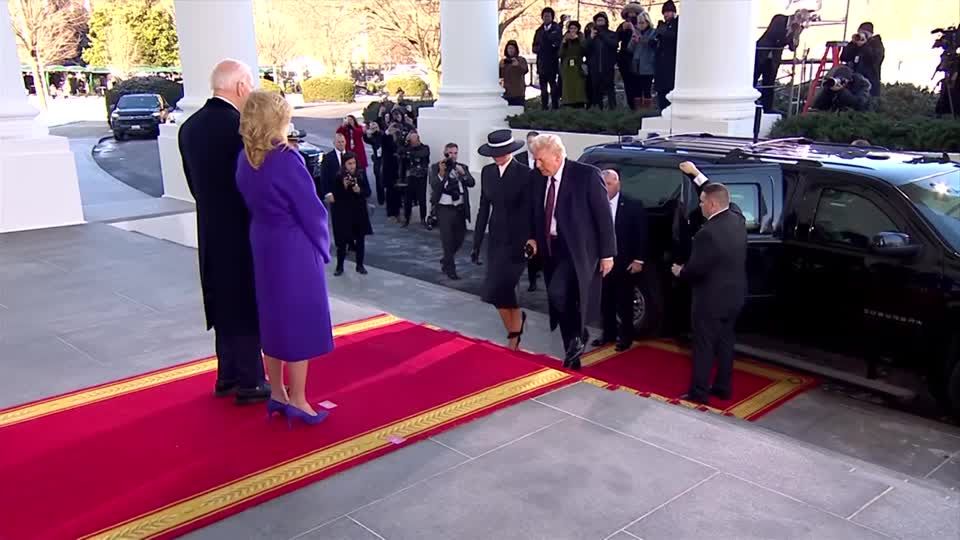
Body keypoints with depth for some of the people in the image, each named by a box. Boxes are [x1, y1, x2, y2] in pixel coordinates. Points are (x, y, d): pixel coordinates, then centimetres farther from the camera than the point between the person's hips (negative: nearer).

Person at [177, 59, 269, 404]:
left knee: (226, 306, 17)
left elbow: (193, 182, 10)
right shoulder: (242, 126, -20)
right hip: (244, 232, -7)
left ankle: (228, 377, 28)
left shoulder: (190, 127, 4)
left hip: (211, 232, 7)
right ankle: (250, 383, 13)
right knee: (248, 307, 4)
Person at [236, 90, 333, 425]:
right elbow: (312, 211, -14)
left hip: (262, 248, 7)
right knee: (299, 321, 4)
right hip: (294, 251, -7)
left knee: (273, 319, 16)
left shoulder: (244, 159, 0)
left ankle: (277, 394, 27)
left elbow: (251, 203, 8)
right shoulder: (286, 159, -20)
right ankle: (297, 400, 13)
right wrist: (323, 248, -2)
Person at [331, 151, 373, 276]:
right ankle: (339, 266, 13)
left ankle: (360, 265, 21)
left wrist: (359, 191, -20)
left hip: (359, 211, 3)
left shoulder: (361, 174, -3)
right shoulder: (338, 177, -10)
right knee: (342, 240, 1)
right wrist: (344, 187, -24)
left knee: (360, 239, 9)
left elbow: (368, 192, -1)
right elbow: (335, 195, -10)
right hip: (343, 212, -3)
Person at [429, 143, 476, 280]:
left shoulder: (463, 167, 8)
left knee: (459, 238, 13)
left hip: (460, 208, 4)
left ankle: (445, 261, 36)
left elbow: (472, 183, -5)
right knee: (448, 239, 0)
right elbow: (434, 186, -14)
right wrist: (442, 172, -26)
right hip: (444, 208, -4)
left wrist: (463, 173, -20)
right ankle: (450, 269, 12)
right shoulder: (436, 167, -2)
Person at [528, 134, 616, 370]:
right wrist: (533, 238, 4)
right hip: (552, 250, 6)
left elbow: (604, 215, -9)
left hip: (577, 249, -6)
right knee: (561, 298, 11)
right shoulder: (539, 178, 5)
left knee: (557, 293, -25)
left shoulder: (587, 174, -12)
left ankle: (577, 335, 2)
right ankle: (572, 355, 26)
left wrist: (607, 253, -9)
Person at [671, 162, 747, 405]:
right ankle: (723, 387, 26)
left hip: (711, 298, -8)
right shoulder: (737, 218, -1)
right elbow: (719, 194, 18)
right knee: (725, 342, 17)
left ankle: (699, 392, 10)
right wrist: (696, 173, 23)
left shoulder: (708, 233, -26)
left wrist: (679, 271, 2)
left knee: (704, 346, 3)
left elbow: (695, 269, -20)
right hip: (733, 295, 8)